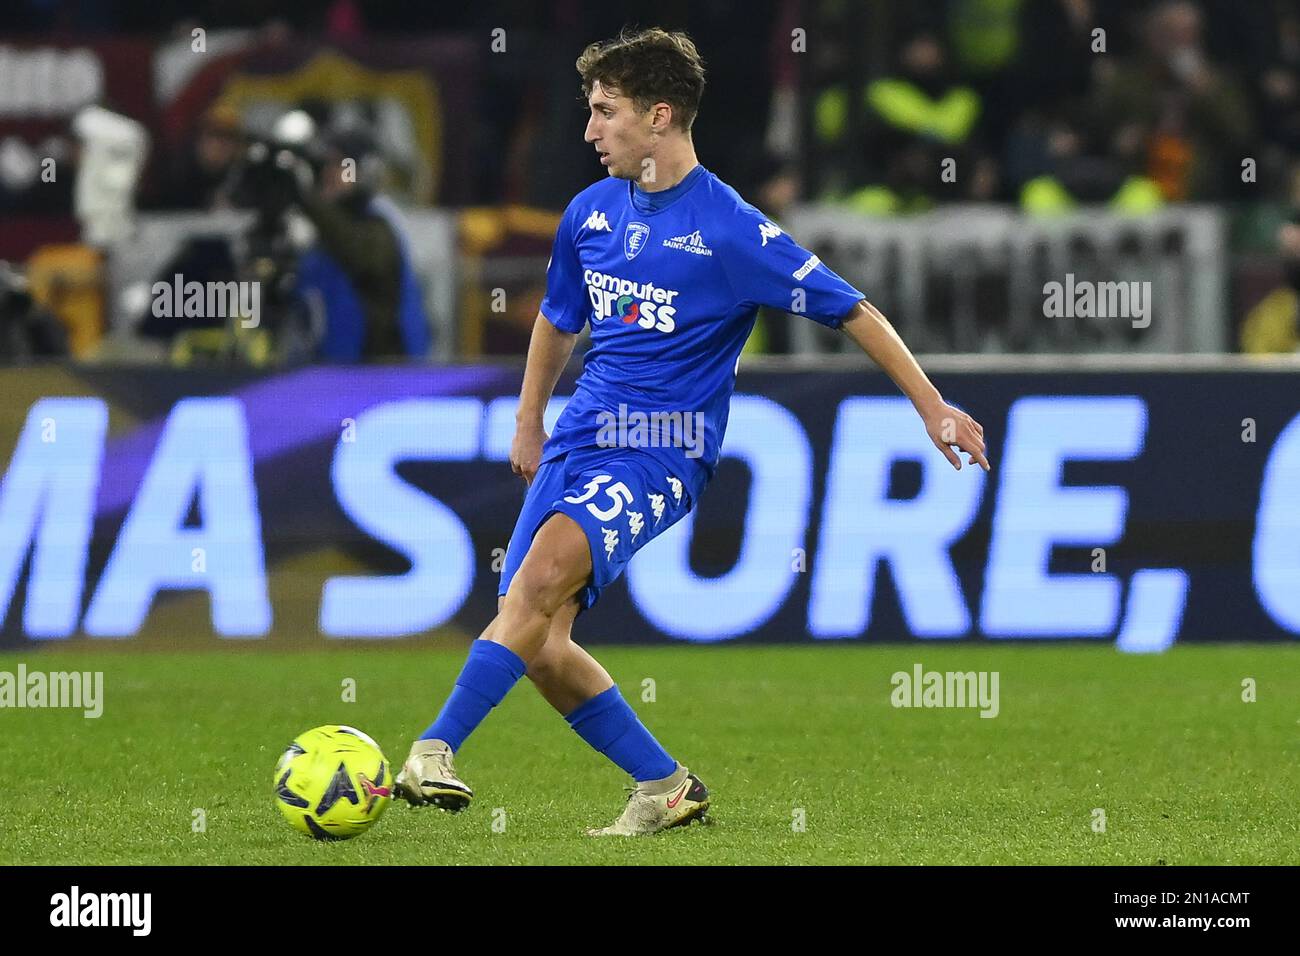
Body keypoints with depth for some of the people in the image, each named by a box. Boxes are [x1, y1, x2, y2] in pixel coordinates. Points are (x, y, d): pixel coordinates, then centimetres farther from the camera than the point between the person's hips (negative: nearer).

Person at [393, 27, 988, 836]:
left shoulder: (729, 228, -10)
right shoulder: (591, 212, 9)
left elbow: (851, 311, -5)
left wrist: (932, 407, -6)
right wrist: (529, 424, 30)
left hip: (664, 454, -7)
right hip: (582, 438, 7)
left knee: (544, 571, -31)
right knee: (538, 646, -4)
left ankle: (436, 753, -33)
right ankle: (666, 788, 12)